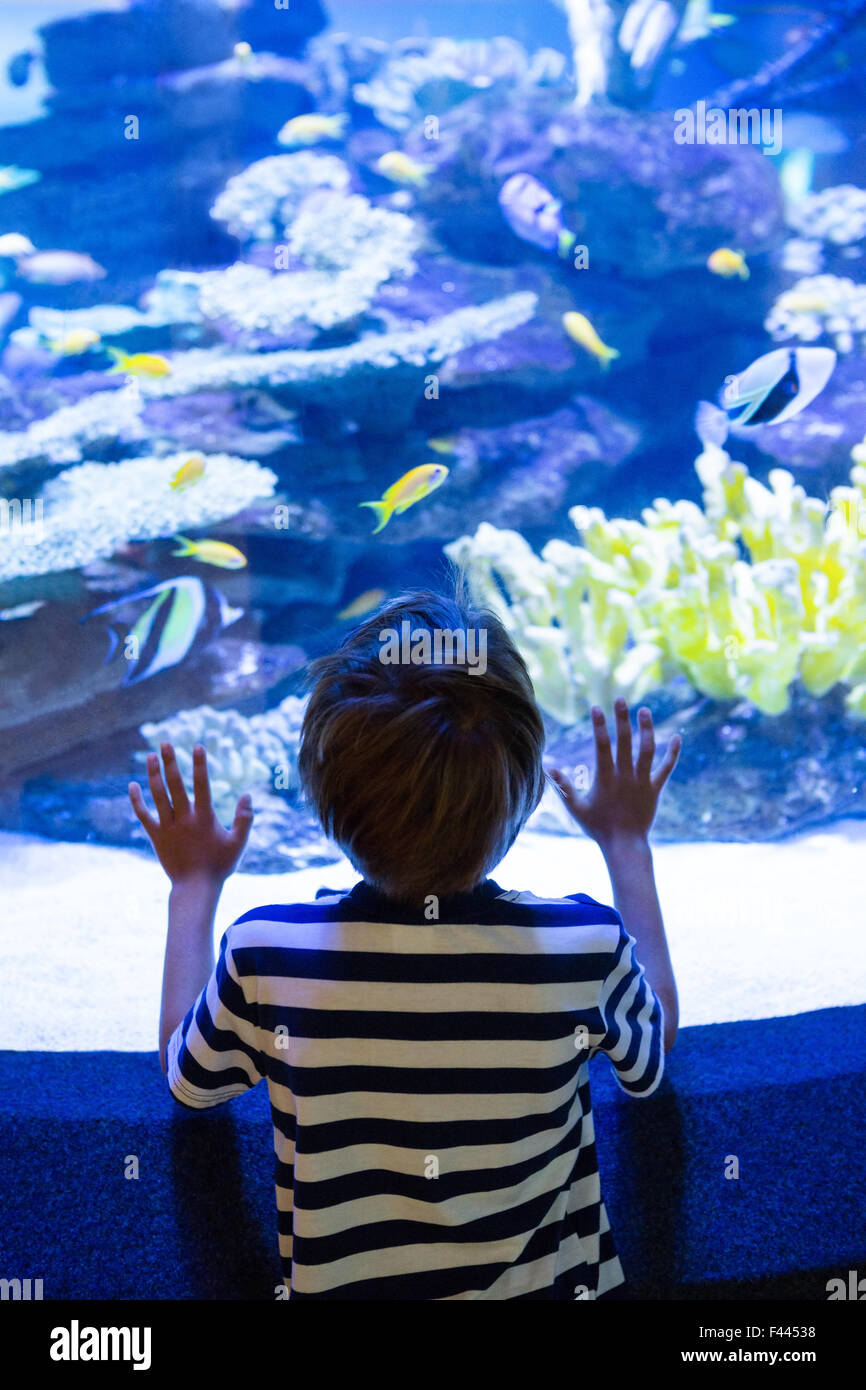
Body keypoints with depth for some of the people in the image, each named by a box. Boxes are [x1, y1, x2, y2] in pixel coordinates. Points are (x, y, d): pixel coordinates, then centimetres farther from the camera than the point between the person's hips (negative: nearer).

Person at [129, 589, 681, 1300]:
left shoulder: (265, 953, -24)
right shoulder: (587, 945, -25)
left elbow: (186, 1074, -1)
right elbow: (656, 1044, 0)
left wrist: (193, 886, 10)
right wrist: (628, 844, 8)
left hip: (336, 1283, 0)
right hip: (548, 1283, 1)